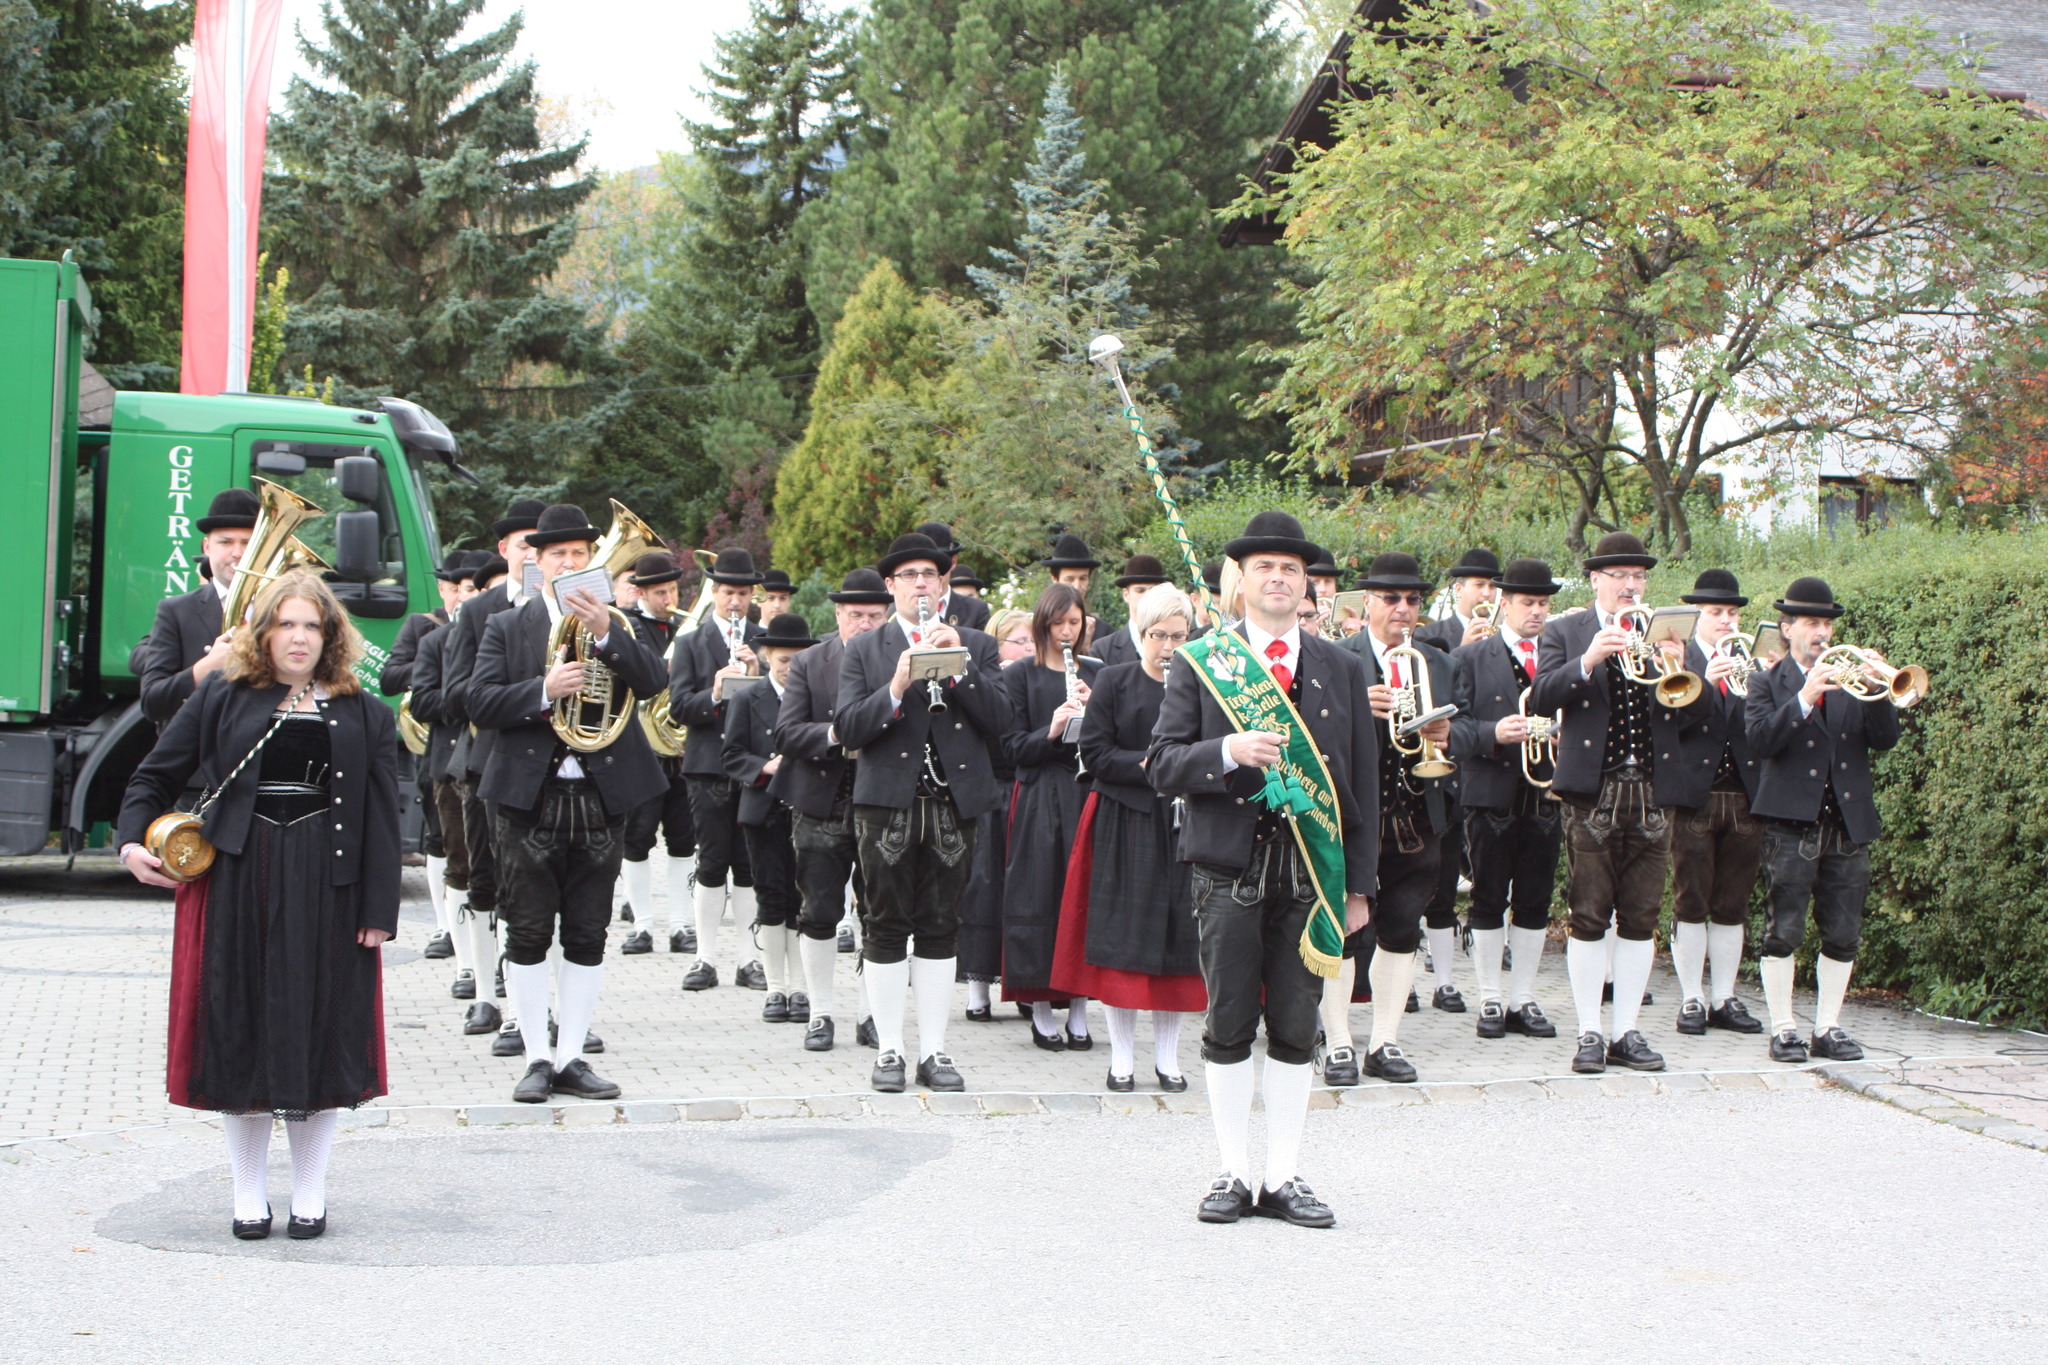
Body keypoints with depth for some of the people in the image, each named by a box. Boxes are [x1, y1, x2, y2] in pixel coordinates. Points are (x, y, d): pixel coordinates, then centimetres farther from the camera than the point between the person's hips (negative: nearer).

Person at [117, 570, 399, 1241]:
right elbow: (156, 775, 10)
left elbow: (381, 816, 2)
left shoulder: (363, 715, 6)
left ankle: (311, 1194, 16)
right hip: (236, 884, 0)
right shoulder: (222, 697, 6)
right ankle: (249, 1193, 15)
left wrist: (379, 909, -5)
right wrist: (133, 840, -7)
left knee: (321, 1033, 3)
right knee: (239, 1032, 3)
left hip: (325, 888, 0)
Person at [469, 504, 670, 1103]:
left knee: (588, 935, 5)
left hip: (601, 798, 1)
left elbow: (653, 682, -7)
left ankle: (571, 1058, 13)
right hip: (529, 798, -1)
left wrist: (607, 633, -20)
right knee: (528, 934, 0)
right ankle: (537, 1058, 8)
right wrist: (544, 690, -18)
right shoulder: (508, 627, 7)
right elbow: (481, 704, -4)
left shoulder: (617, 626, 10)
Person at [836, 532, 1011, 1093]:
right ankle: (889, 1050, 8)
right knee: (888, 928, 0)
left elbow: (998, 722, -1)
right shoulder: (864, 651, 8)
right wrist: (896, 689, -18)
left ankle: (933, 1050, 11)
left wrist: (960, 668, -12)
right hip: (888, 803, -1)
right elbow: (849, 729, -4)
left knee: (940, 928, 5)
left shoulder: (976, 647, 11)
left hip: (954, 801, 1)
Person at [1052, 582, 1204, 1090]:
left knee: (1179, 940, 2)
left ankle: (1168, 1056, 12)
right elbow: (1094, 752, -3)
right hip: (1125, 827, -2)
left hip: (1183, 827, 2)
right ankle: (1122, 1056, 6)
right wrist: (1147, 764, -15)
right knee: (1123, 940, -3)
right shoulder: (1114, 682, 3)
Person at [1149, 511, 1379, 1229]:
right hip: (1229, 869, -2)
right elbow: (1162, 764, -1)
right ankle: (1234, 1176, 12)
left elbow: (1361, 784, 11)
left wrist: (1359, 886, 7)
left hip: (1311, 871, 2)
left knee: (1295, 1030, 5)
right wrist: (1227, 752, -20)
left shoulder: (1340, 669, 11)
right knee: (1228, 1026, 2)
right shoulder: (1200, 663, 5)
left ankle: (1283, 1178, 14)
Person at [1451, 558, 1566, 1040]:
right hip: (1492, 797, -2)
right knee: (1488, 903, 3)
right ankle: (1490, 1000, 12)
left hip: (1545, 797, 3)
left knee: (1535, 904, 6)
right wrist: (1493, 735, -22)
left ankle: (1523, 1000, 15)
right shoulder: (1470, 658, 4)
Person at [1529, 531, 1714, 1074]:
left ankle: (1627, 1032, 13)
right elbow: (1541, 698, -10)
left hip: (1652, 793, 3)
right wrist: (1587, 661, -24)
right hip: (1592, 793, -3)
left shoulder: (1666, 632, 12)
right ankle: (1589, 1033, 7)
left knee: (1640, 920, 5)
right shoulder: (1565, 632, 5)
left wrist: (1679, 666, -17)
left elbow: (1704, 708, 2)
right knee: (1589, 918, -1)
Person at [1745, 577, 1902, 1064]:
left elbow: (1885, 739, 3)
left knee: (1843, 936, 5)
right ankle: (1783, 1029, 5)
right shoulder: (1767, 684, 5)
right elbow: (1760, 740, -12)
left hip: (1849, 822, 4)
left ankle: (1827, 1028, 14)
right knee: (1783, 931, -3)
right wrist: (1804, 698, -23)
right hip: (1791, 822, -4)